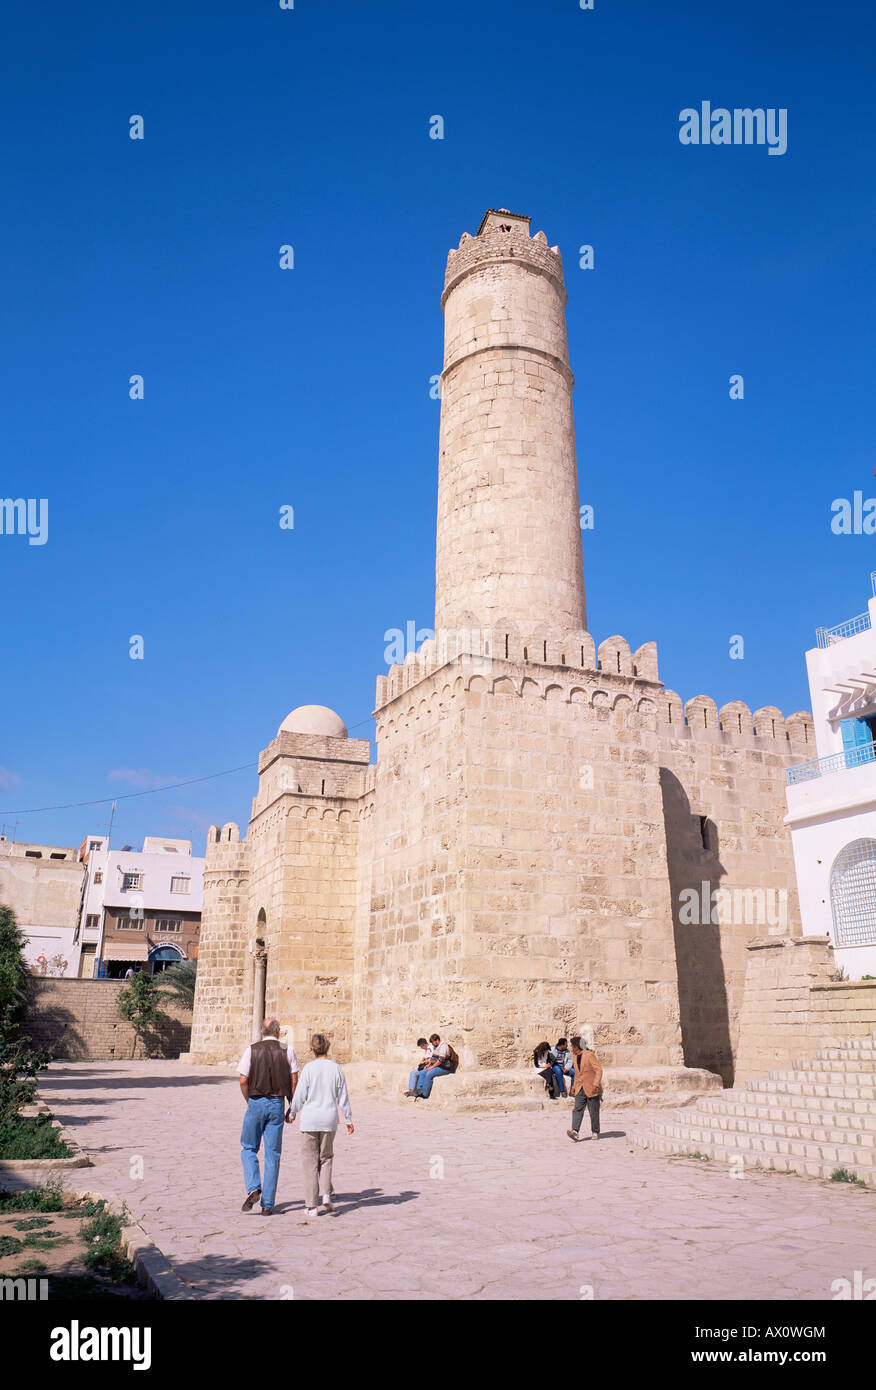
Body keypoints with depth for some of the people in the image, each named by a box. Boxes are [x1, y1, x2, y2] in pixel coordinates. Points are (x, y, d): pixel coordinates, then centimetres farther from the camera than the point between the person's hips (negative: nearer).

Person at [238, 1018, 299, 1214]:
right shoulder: (287, 1050, 1)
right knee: (273, 1154, 7)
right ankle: (267, 1205, 7)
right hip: (277, 1104, 1)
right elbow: (294, 1080, 1)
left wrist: (249, 1101, 11)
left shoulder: (252, 1050, -1)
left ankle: (253, 1189, -6)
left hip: (256, 1103, -1)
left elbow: (243, 1081, -4)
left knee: (249, 1149, 15)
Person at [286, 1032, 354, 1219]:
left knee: (310, 1162, 6)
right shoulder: (337, 1069, 0)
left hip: (310, 1118, -2)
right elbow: (343, 1098, 5)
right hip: (329, 1119, 2)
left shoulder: (309, 1068, -8)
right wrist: (349, 1119, 14)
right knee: (326, 1158, 20)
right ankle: (325, 1196, 7)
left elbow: (300, 1095, -4)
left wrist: (291, 1114, 13)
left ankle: (311, 1206, 7)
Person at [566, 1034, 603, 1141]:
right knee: (578, 1109, -10)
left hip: (591, 1088, -6)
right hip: (580, 1089, 6)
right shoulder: (574, 1056, 11)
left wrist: (596, 1084, -25)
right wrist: (574, 1086, 20)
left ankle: (595, 1132, 18)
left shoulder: (590, 1055, -12)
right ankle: (575, 1132, -20)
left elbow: (599, 1070, -16)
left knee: (593, 1111, 3)